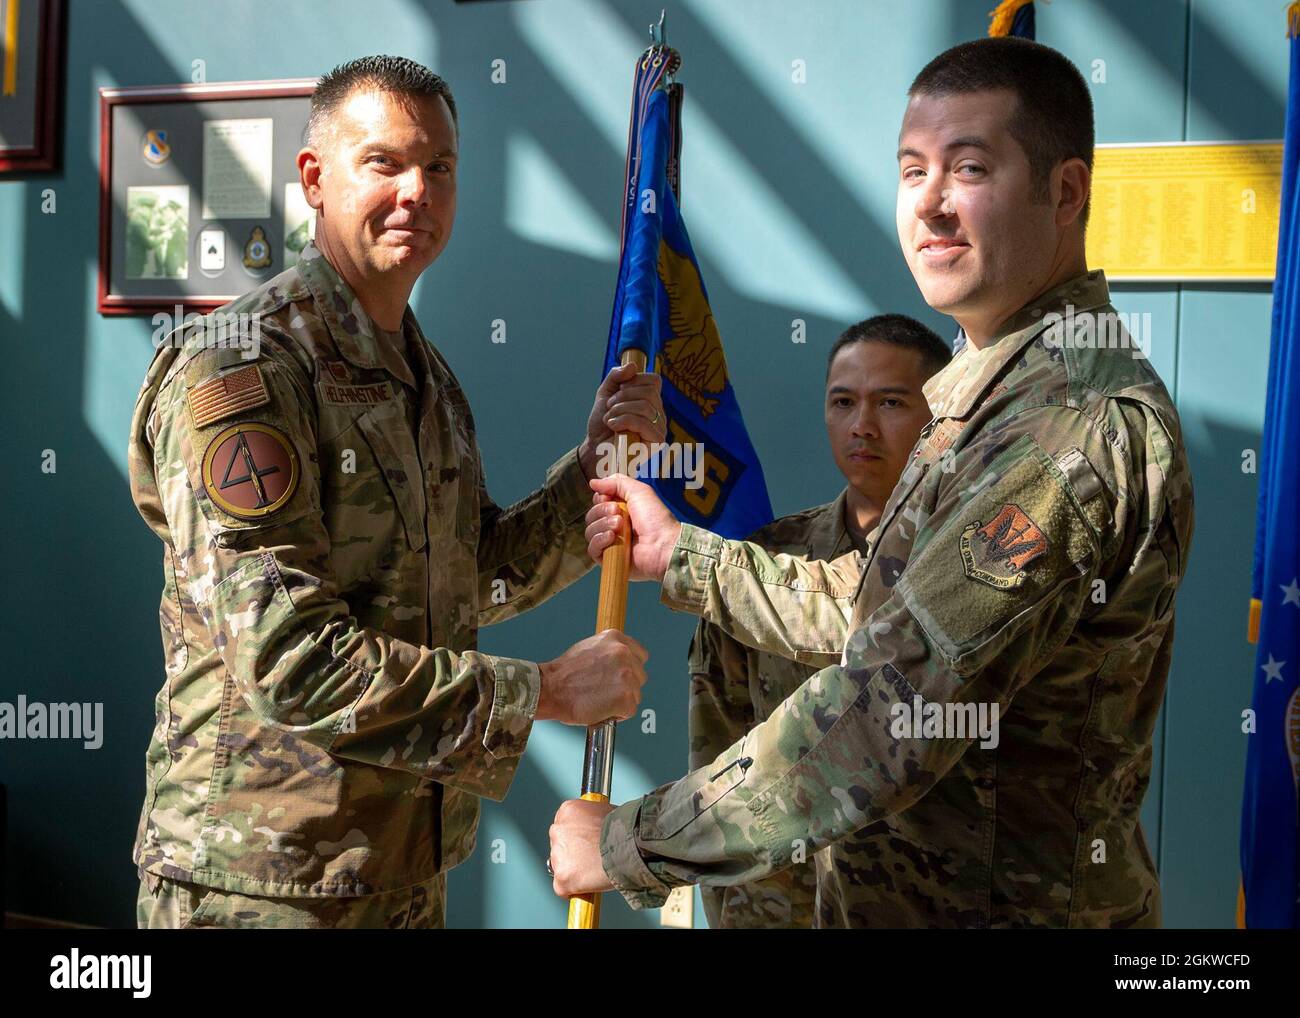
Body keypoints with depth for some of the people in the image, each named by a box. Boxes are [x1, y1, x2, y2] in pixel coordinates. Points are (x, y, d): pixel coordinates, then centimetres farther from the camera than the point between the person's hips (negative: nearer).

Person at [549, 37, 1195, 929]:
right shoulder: (990, 387, 8)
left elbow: (893, 712, -30)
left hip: (999, 902, -9)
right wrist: (678, 553, 13)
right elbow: (875, 613, 15)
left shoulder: (1079, 421, -26)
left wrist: (628, 846, -23)